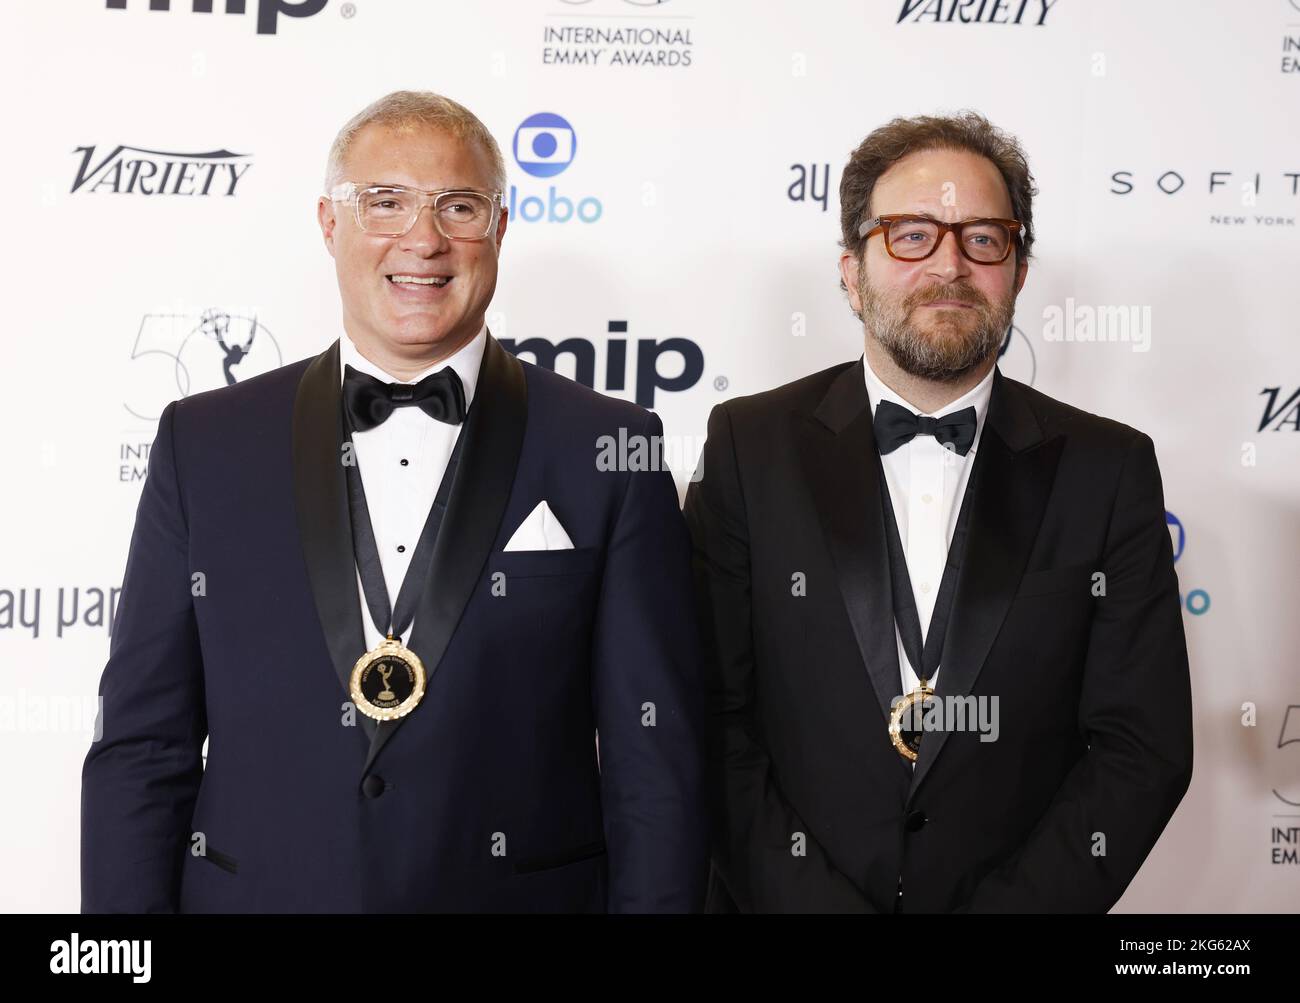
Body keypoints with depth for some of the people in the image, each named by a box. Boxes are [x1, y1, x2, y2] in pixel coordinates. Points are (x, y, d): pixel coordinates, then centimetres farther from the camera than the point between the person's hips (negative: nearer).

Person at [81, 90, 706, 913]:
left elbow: (655, 760, -6)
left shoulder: (605, 450, -5)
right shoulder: (205, 444, 0)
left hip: (523, 891, -1)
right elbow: (141, 747, 0)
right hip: (256, 890, 2)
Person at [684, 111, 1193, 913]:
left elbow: (1145, 748, -7)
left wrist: (1011, 906, -16)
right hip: (781, 893, 0)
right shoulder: (752, 447, -6)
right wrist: (810, 901, -17)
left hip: (1019, 894, 1)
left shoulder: (1108, 469, -5)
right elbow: (712, 721, -8)